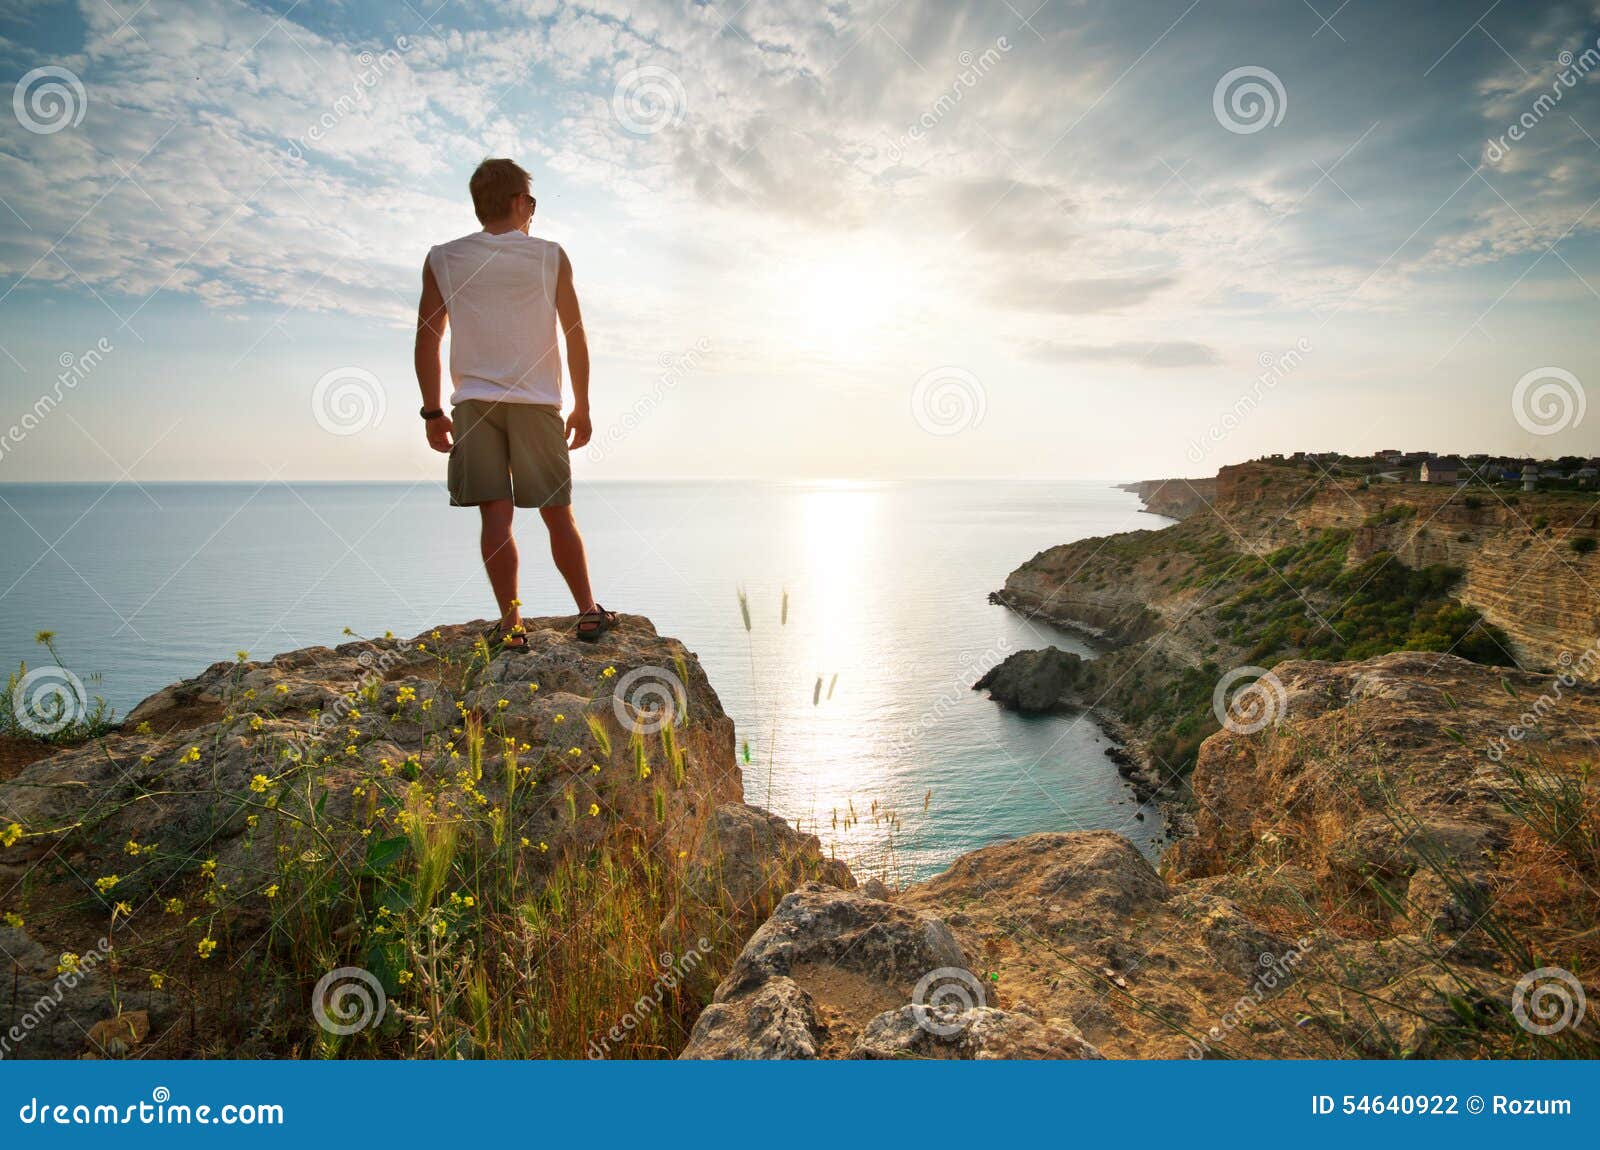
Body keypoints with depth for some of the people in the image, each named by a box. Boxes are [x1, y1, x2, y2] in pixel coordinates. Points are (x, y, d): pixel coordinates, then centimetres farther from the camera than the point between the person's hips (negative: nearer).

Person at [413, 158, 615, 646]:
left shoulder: (443, 259, 7)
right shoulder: (550, 256, 4)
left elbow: (427, 338, 4)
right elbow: (575, 335, 4)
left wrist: (432, 412, 8)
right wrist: (582, 406, 10)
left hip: (474, 403, 1)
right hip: (536, 403, 0)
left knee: (496, 514, -1)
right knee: (557, 513, 7)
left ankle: (510, 623, -3)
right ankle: (589, 612, 12)